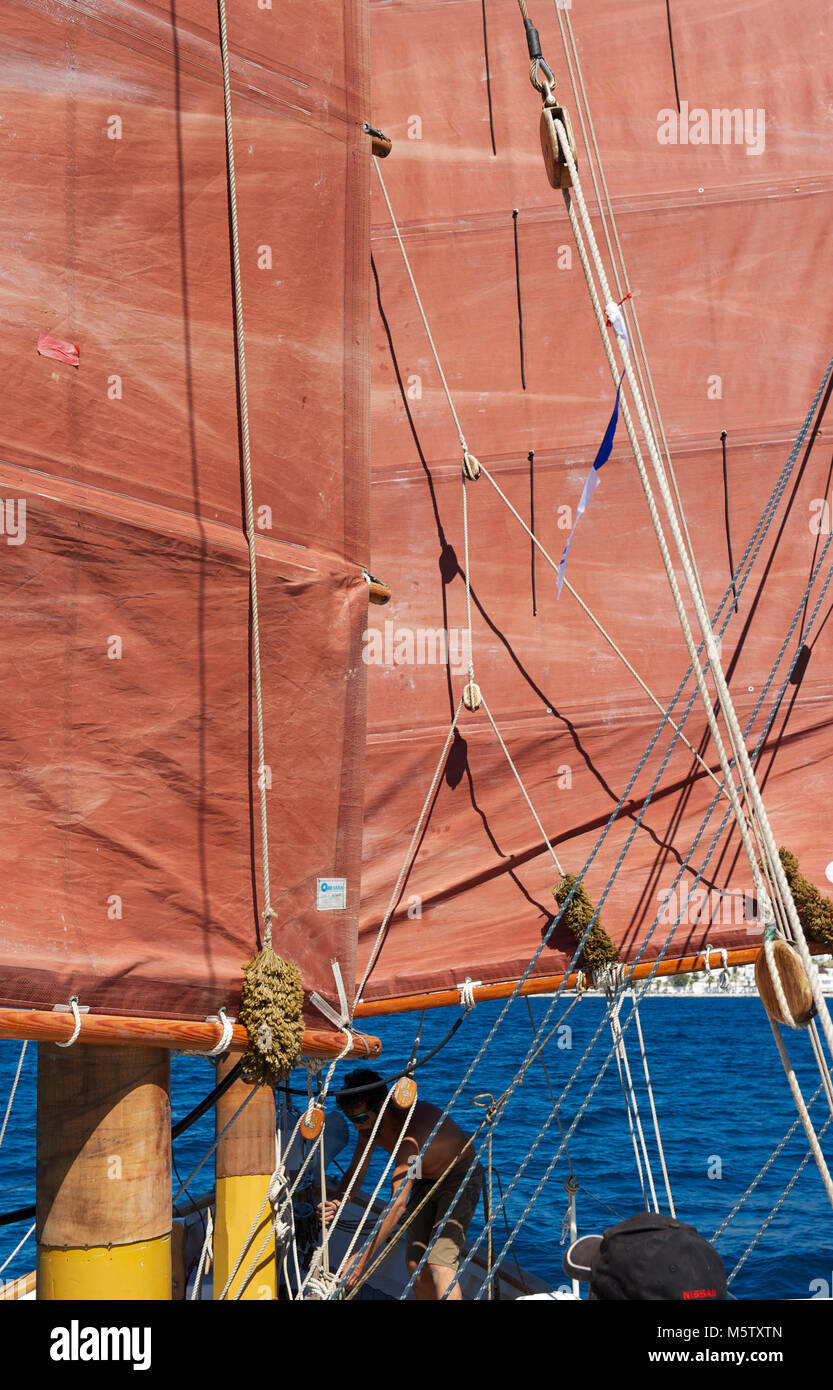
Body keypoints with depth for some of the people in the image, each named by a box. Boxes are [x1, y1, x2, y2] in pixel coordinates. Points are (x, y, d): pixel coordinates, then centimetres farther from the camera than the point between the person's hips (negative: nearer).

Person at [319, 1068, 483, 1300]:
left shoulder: (409, 1132, -38)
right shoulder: (370, 1125, -12)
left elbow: (399, 1204, -43)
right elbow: (355, 1174, 0)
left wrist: (364, 1258, -46)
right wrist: (336, 1202, -24)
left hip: (460, 1177, -8)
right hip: (426, 1181, 9)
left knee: (439, 1263, -24)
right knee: (415, 1264, 2)